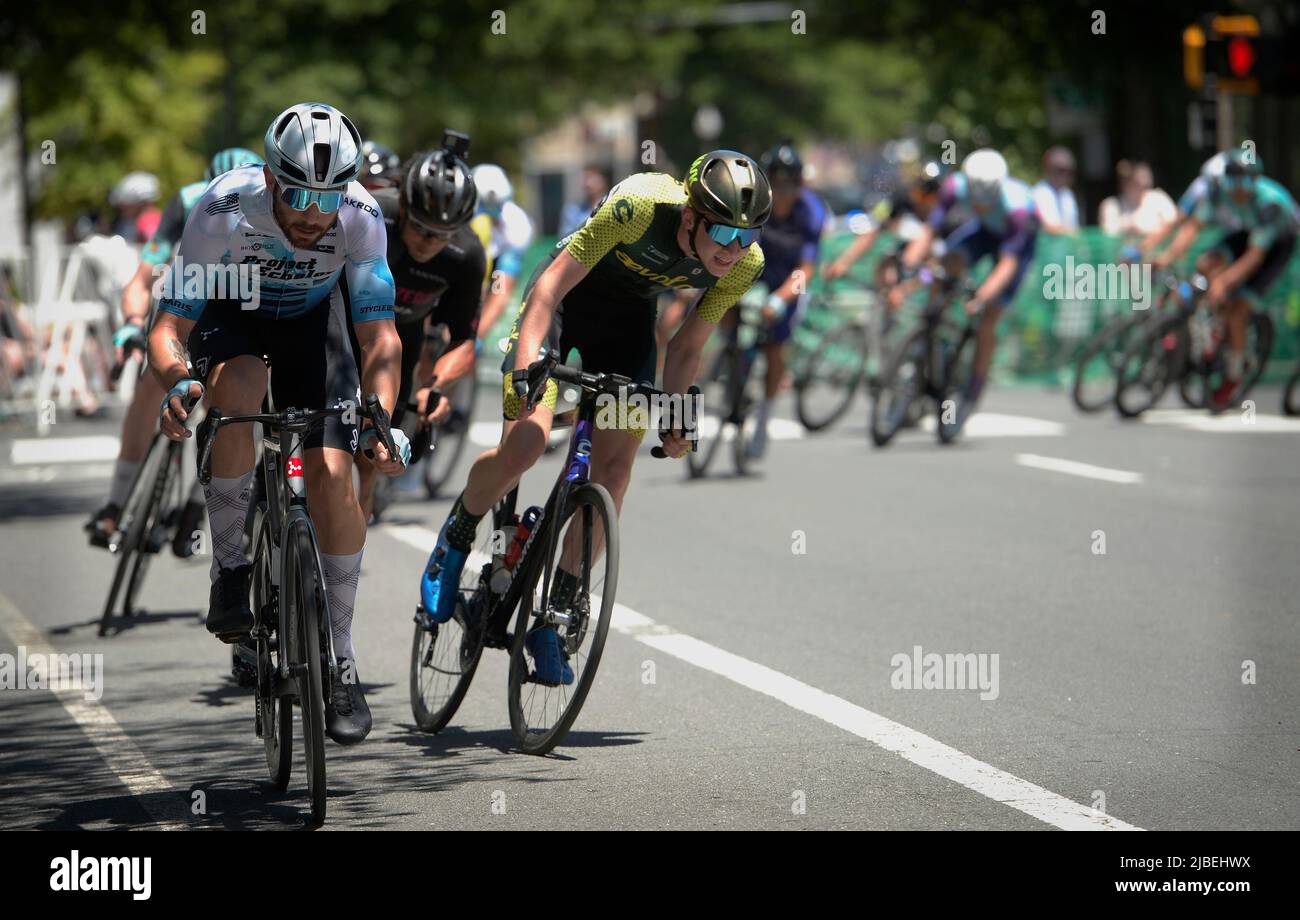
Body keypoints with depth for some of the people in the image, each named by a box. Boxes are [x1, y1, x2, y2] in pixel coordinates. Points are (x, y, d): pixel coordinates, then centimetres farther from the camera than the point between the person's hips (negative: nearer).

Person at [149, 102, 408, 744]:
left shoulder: (360, 218, -30)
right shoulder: (224, 210, -35)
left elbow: (380, 337, -29)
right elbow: (167, 329, -33)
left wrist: (382, 420, -47)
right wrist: (176, 381, -55)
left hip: (311, 320, 1)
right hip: (228, 314, -1)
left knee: (332, 475, -14)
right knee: (238, 390, -36)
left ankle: (340, 659, 2)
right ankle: (230, 566, -17)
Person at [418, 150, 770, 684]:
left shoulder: (744, 265, -20)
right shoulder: (639, 206, -35)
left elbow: (687, 346, -6)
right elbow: (552, 285, -31)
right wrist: (525, 367, -41)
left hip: (628, 317, 4)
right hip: (569, 294, -4)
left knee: (614, 467, -9)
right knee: (522, 447, -20)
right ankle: (455, 540, 10)